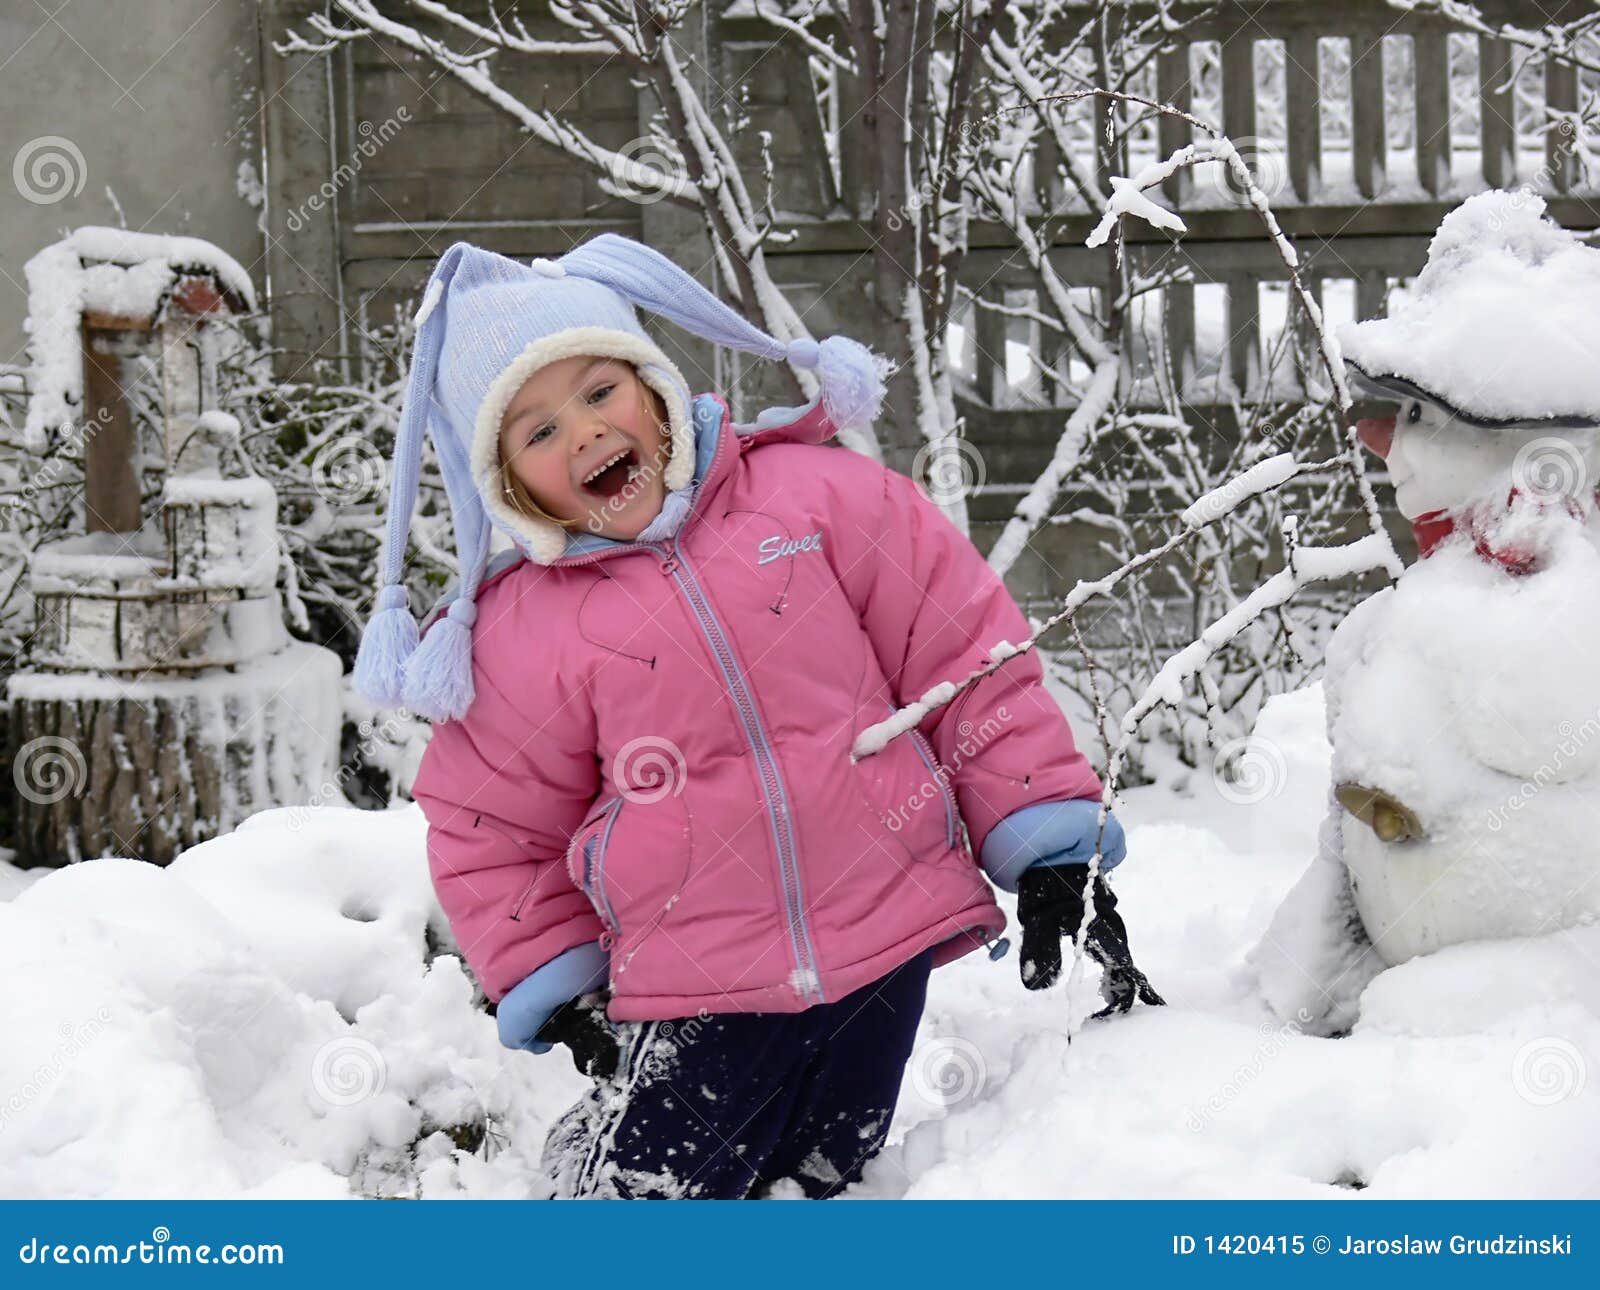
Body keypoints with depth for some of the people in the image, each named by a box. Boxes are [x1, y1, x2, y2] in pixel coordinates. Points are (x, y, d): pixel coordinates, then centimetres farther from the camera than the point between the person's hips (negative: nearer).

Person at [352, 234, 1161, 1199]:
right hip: (697, 994, 0)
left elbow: (959, 644, 3)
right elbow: (492, 827, 10)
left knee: (816, 1186, 12)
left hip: (886, 945, 1)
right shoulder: (519, 634, -1)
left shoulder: (813, 495, -1)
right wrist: (547, 977, 3)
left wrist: (1044, 829, 1)